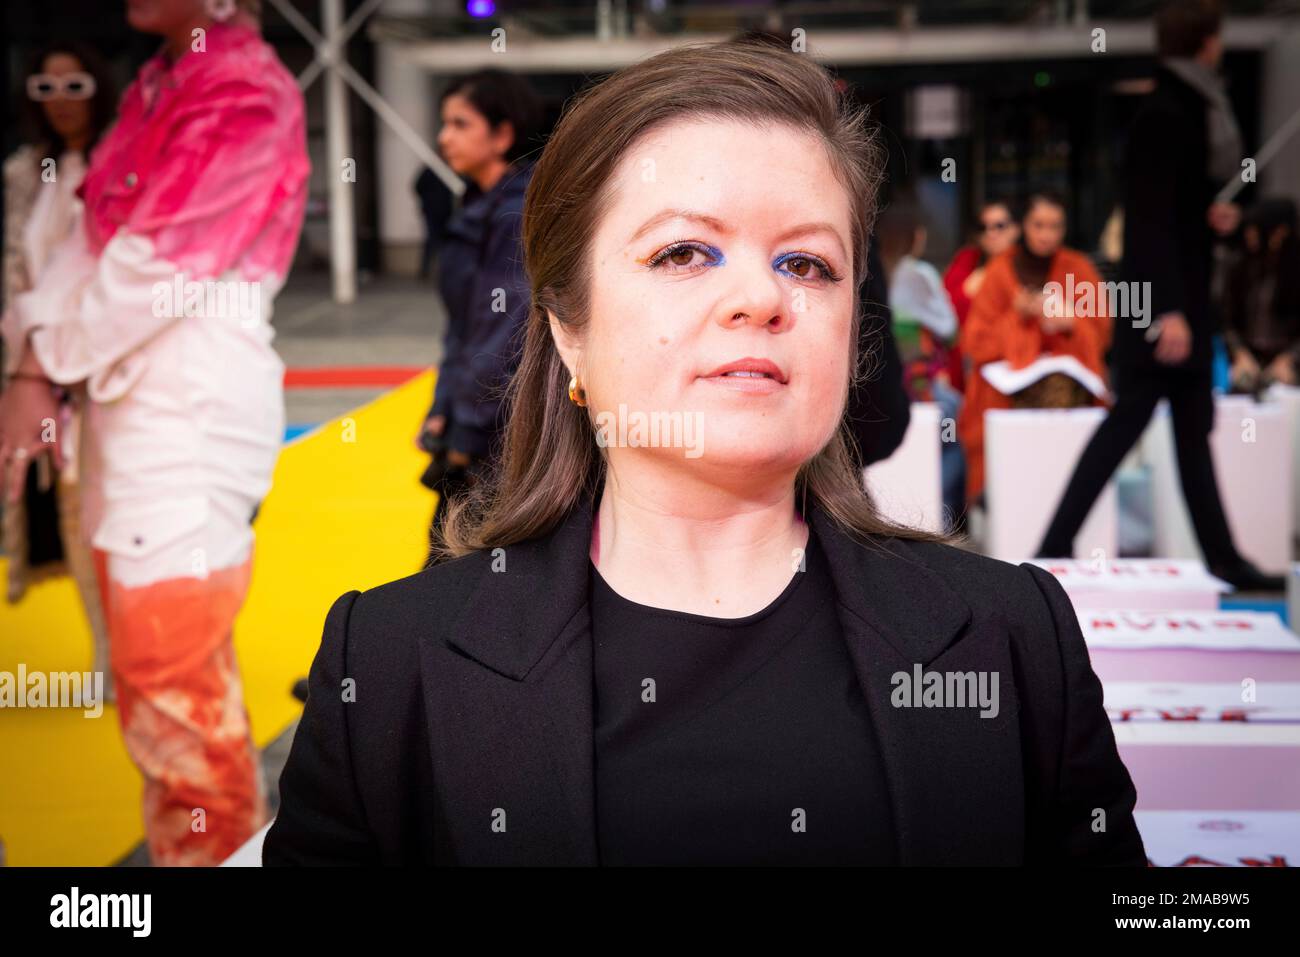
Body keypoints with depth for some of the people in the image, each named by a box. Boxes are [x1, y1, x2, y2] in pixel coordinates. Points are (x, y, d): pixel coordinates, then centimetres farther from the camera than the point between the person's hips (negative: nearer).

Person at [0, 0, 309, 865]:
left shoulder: (248, 96, -13)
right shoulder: (157, 88, 13)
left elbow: (154, 266, -16)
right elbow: (93, 233, 8)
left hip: (192, 405, -9)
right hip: (135, 401, 9)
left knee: (171, 686, -2)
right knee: (162, 662, 19)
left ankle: (213, 851, 15)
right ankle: (215, 840, 34)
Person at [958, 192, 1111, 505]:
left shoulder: (1079, 267, 9)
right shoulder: (1001, 270, 5)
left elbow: (1101, 330, 11)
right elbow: (975, 341, 3)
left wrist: (1070, 323, -11)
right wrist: (1017, 315, -12)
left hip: (1067, 371, 1)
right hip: (1011, 371, -1)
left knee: (1060, 391, -34)